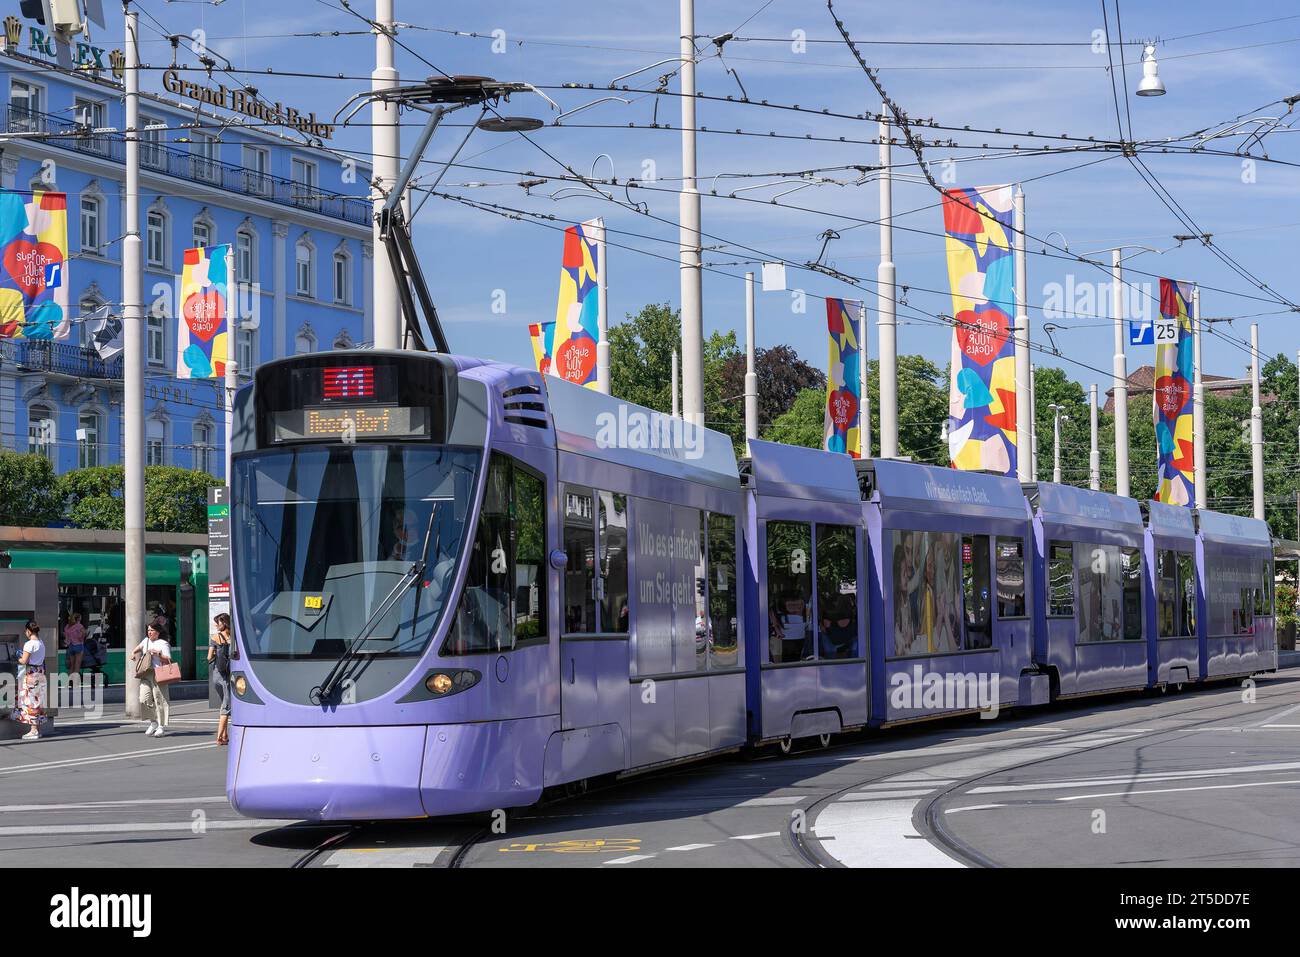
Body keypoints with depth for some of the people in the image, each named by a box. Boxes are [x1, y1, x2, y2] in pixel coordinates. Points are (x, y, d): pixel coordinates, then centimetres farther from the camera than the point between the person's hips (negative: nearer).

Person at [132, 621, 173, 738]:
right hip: (146, 674, 6)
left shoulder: (163, 644, -1)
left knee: (159, 700, -4)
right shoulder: (146, 641, 18)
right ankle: (153, 722, 10)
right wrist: (133, 653, 23)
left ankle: (161, 726, 3)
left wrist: (157, 654, -18)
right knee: (144, 699, -6)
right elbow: (139, 647, 41)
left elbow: (168, 660, -7)